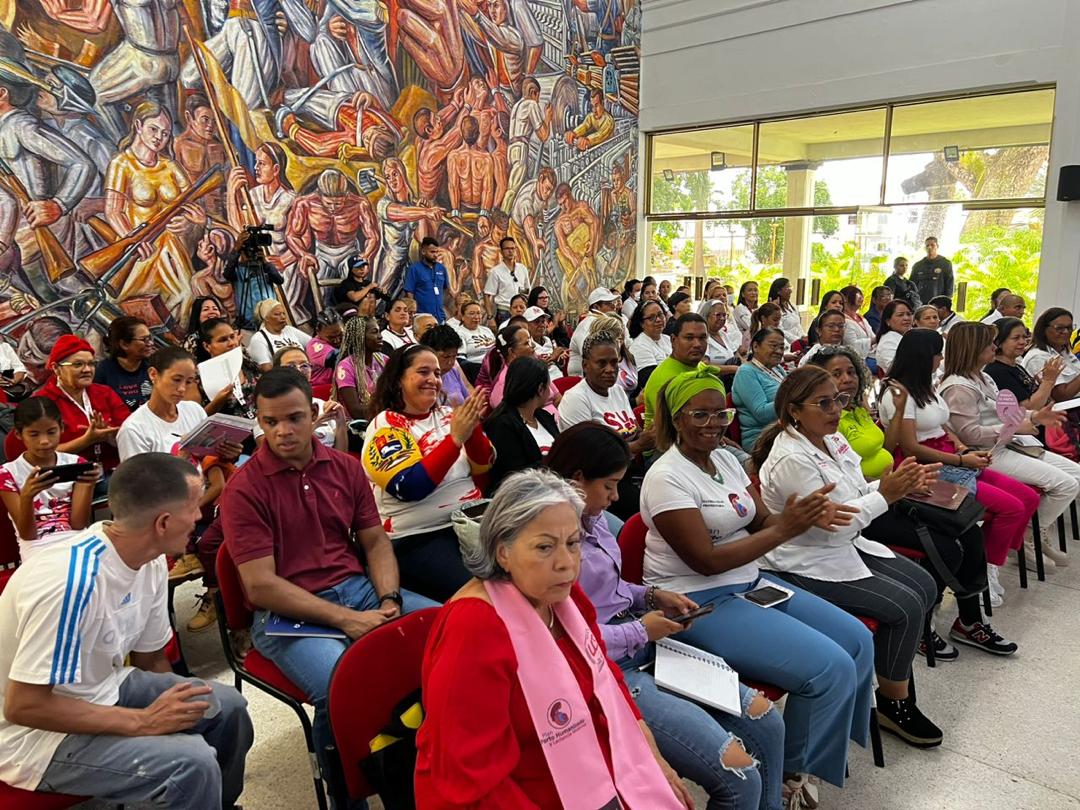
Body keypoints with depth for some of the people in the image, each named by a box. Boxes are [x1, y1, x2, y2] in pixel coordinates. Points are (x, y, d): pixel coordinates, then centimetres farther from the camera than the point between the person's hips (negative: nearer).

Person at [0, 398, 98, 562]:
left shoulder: (75, 464, 9)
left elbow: (78, 524, 0)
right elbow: (27, 535, -4)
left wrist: (89, 485, -16)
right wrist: (27, 496, -22)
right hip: (39, 548, -2)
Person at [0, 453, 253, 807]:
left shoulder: (151, 561, -6)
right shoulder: (72, 581, -32)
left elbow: (151, 657, 7)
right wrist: (142, 722, -25)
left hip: (104, 689, 8)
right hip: (37, 733, -8)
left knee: (227, 706, 4)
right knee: (192, 762, -25)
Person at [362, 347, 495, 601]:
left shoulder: (446, 415, 10)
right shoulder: (385, 426, -6)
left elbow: (482, 466, 5)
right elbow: (410, 488, -18)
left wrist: (473, 426, -14)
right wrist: (456, 437, -22)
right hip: (418, 539, -5)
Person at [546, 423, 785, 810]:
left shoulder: (592, 518, 7)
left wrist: (651, 595, 5)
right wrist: (641, 630, -13)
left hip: (642, 645, 10)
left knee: (766, 722, 6)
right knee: (740, 773, -16)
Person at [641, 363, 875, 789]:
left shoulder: (724, 458, 7)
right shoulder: (666, 477, -18)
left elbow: (763, 522, 7)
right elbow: (707, 561, -21)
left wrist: (804, 516, -16)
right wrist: (785, 530, -22)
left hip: (750, 583, 9)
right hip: (700, 604, -9)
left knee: (857, 640, 4)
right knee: (831, 667, -16)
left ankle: (833, 743, 25)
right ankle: (793, 771, 8)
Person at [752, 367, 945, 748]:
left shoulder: (832, 440, 3)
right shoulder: (791, 460, -26)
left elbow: (854, 497, 11)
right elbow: (830, 526, -26)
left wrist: (900, 485, -7)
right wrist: (885, 494, -24)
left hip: (848, 544, 10)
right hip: (808, 566, -10)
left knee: (924, 586, 7)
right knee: (906, 607, -13)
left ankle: (893, 666, 22)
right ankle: (894, 703, 7)